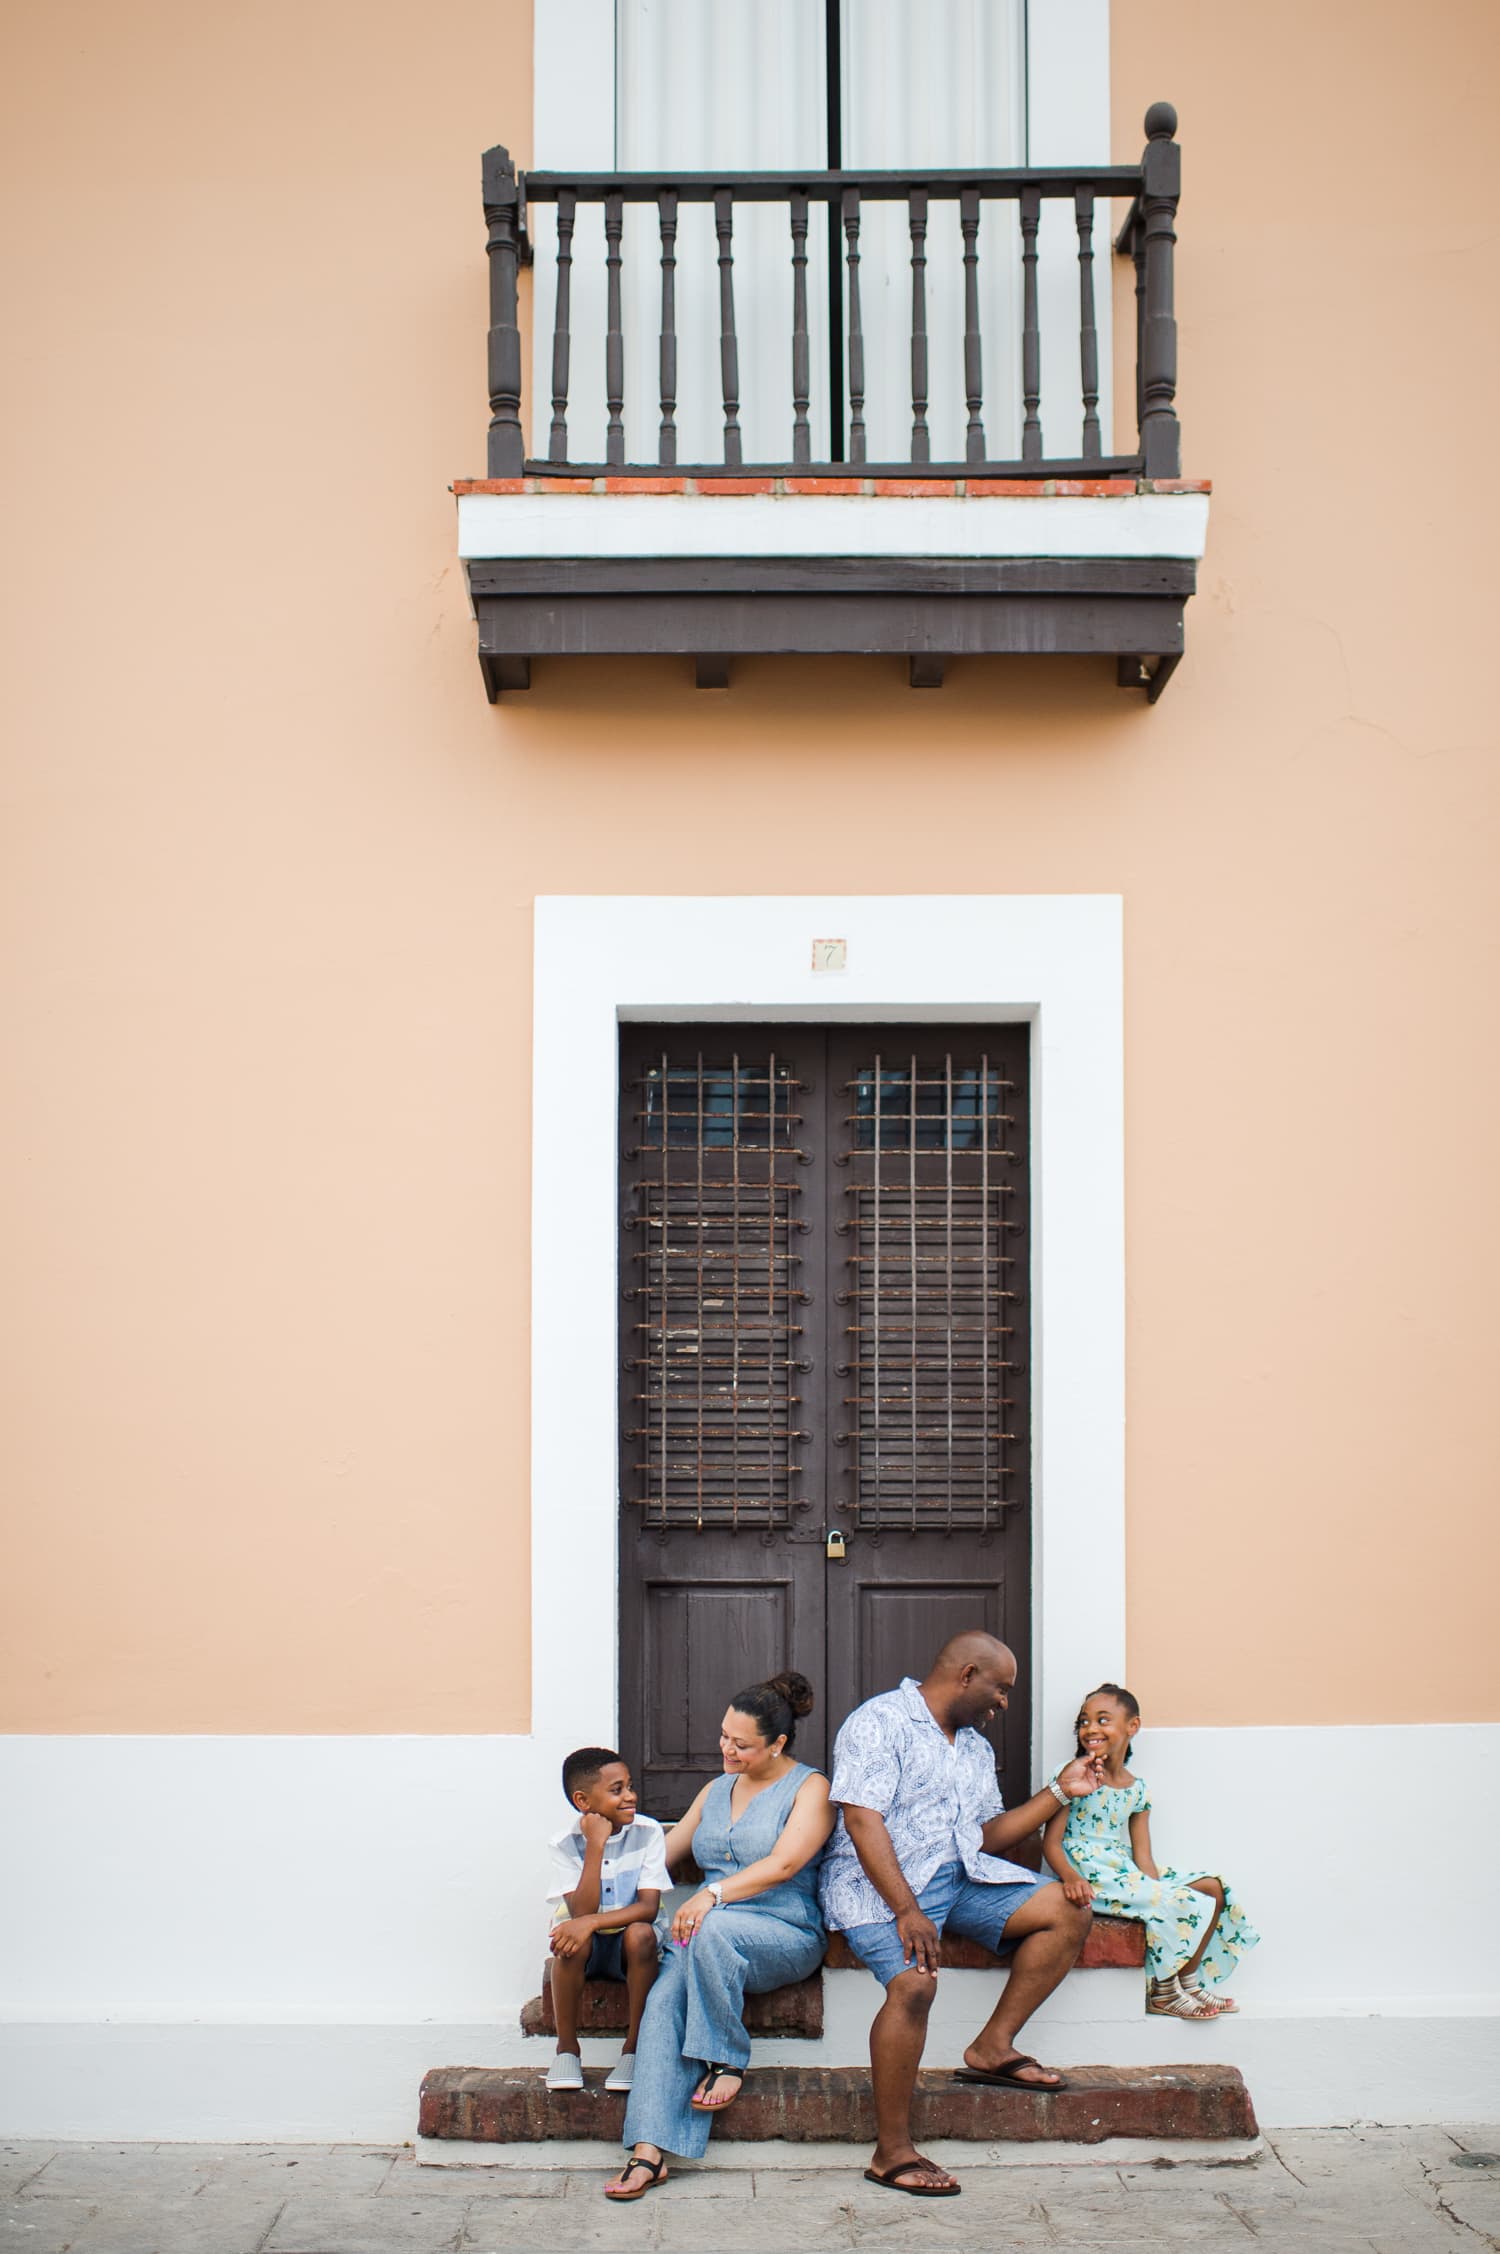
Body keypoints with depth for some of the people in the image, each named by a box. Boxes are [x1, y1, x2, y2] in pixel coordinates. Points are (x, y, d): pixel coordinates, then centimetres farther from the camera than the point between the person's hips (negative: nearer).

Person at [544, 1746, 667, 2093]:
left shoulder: (647, 1832, -11)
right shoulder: (565, 1844, -12)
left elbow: (648, 1908, -20)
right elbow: (581, 1912, -23)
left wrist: (592, 1922, -34)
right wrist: (595, 1846, -28)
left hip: (629, 1947, 0)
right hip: (587, 1948, 0)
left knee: (640, 1933, -33)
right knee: (571, 1938, -33)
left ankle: (634, 2047, -18)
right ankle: (567, 2047, -15)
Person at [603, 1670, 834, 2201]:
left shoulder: (809, 1788, 2)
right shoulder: (716, 1790, 22)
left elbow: (783, 1864, -13)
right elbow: (666, 1850, 30)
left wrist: (715, 1893, -24)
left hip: (784, 1935, -5)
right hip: (706, 1937, 5)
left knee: (712, 1930, -38)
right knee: (663, 2002, -26)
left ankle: (727, 2062, -19)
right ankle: (649, 2151, -33)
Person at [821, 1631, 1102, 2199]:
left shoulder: (976, 1747, 22)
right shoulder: (880, 1722, -7)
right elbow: (863, 1822, -17)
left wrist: (1060, 1791, 16)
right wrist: (907, 1912, -25)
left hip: (962, 1876, 8)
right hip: (879, 1882, -8)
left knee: (1068, 1910, -5)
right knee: (914, 1982, -33)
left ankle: (992, 2047, -2)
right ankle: (892, 2153, -25)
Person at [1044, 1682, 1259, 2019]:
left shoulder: (1137, 1791, 10)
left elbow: (1143, 1857, 5)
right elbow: (1051, 1842, -12)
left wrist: (1157, 1889, -16)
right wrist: (1070, 1877, -33)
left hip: (1128, 1876, 7)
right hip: (1091, 1879, -7)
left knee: (1213, 1888, -2)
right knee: (1185, 1904, -20)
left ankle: (1189, 1982, 7)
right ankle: (1163, 1992, -2)